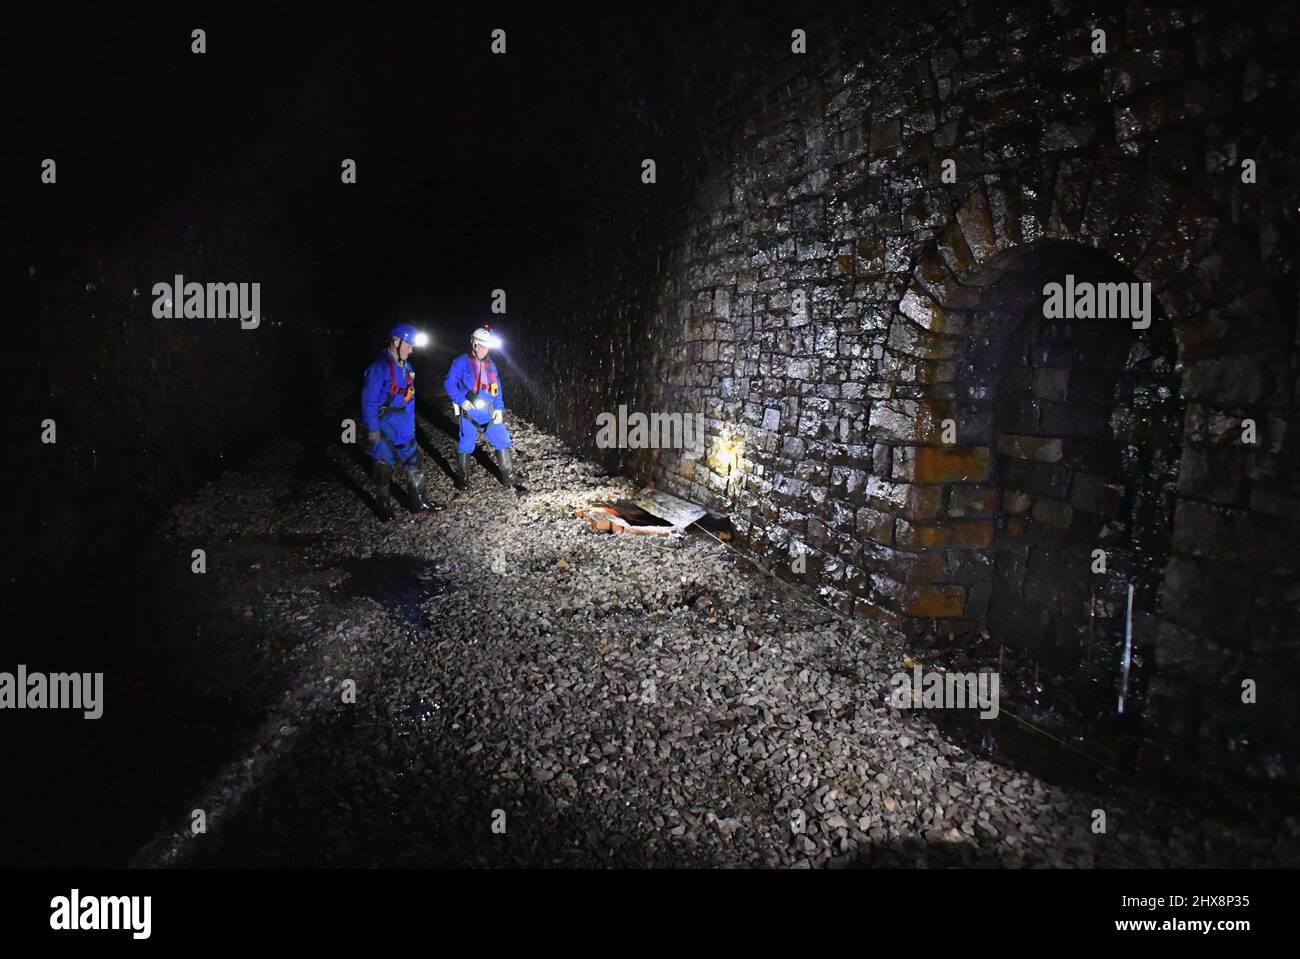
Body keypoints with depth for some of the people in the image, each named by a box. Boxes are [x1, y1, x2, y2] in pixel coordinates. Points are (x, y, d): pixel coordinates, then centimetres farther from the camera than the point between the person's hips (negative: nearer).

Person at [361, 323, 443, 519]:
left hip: (405, 428, 8)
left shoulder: (406, 366, 8)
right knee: (383, 468, 2)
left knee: (414, 463, 11)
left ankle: (419, 503, 21)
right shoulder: (379, 368, -18)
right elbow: (369, 401, -18)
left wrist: (411, 422, 17)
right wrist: (372, 430, -19)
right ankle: (385, 508, 16)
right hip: (384, 430, -8)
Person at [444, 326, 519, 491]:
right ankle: (462, 478, 21)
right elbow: (449, 384, -8)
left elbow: (497, 388, 13)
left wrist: (499, 408, 3)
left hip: (489, 411, 5)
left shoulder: (490, 364, 11)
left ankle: (509, 477, 14)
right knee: (466, 445, 4)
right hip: (469, 412, -5)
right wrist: (462, 400, -18)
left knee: (502, 441, 3)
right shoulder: (461, 362, -7)